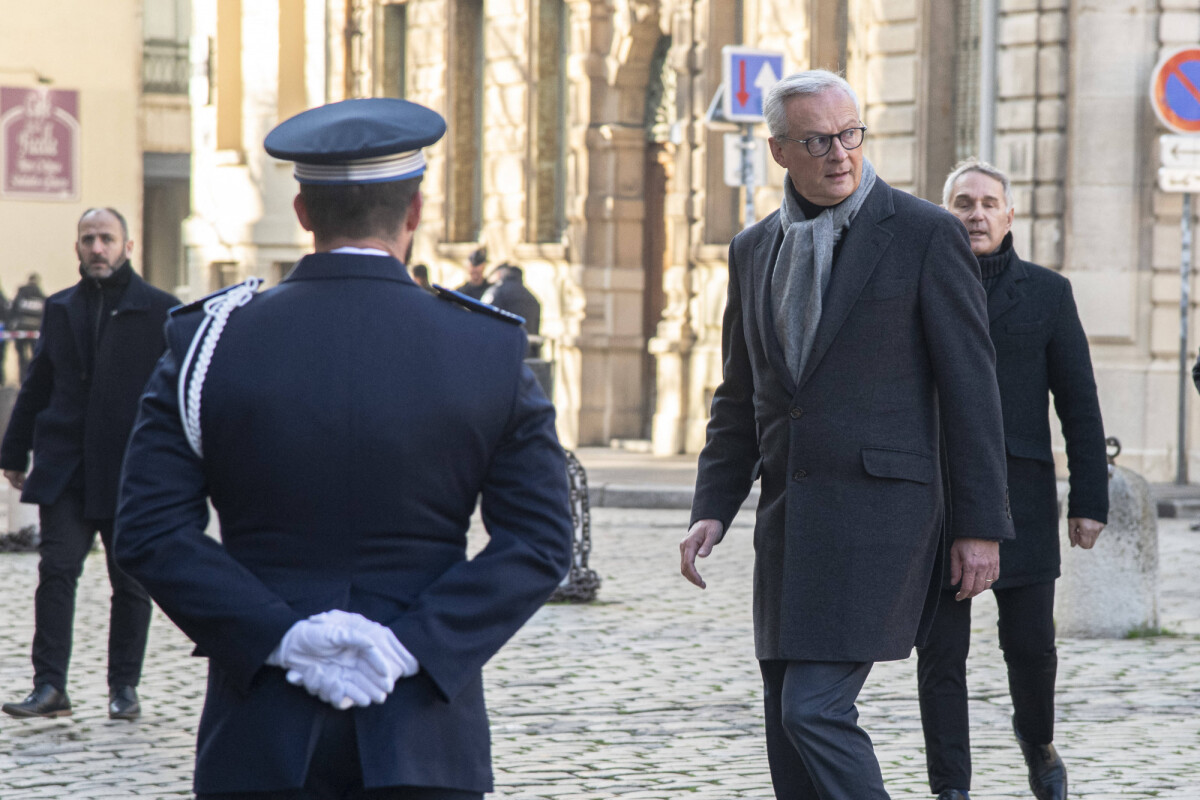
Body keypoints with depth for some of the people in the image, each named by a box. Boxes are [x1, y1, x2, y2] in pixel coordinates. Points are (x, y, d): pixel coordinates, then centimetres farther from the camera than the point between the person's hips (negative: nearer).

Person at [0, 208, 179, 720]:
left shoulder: (160, 312, 0)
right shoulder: (60, 309, 11)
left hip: (131, 469, -2)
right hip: (65, 467, 2)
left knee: (130, 582, 5)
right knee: (56, 570, -8)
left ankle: (124, 686, 16)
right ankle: (49, 686, -8)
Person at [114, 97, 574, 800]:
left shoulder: (210, 342, 0)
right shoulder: (492, 353, -1)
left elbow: (152, 532, -7)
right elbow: (539, 543, -6)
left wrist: (280, 634, -10)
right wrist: (415, 645, -10)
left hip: (263, 740, 1)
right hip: (425, 741, 0)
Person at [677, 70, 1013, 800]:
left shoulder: (925, 234, -5)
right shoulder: (755, 250, 12)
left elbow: (970, 387, -6)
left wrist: (982, 525, -8)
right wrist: (713, 510, 6)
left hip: (880, 510, -6)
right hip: (789, 518, 7)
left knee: (815, 711, -15)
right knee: (789, 722, 7)